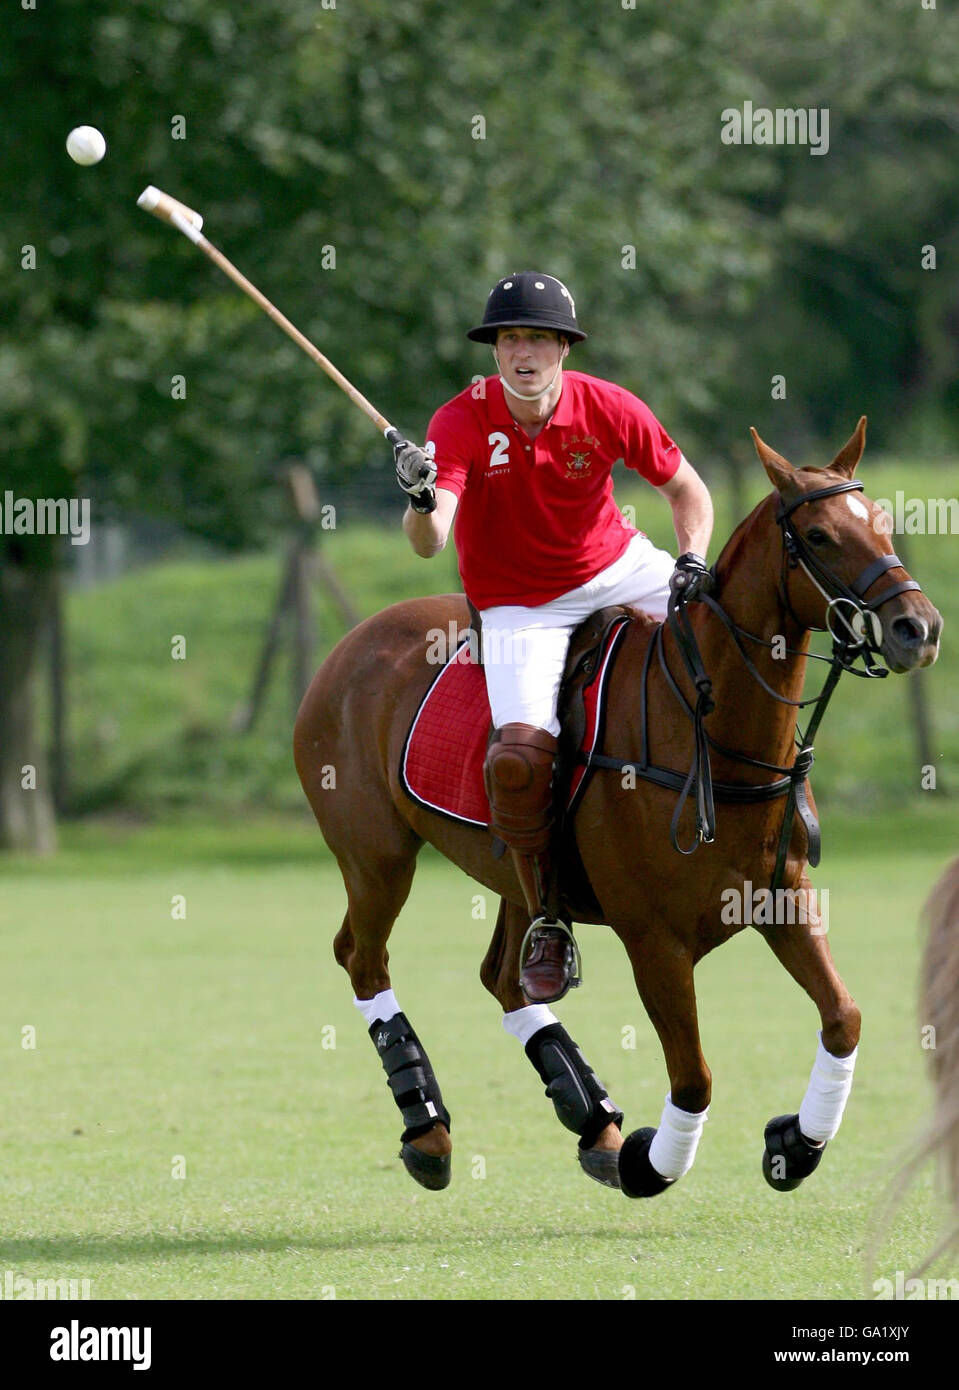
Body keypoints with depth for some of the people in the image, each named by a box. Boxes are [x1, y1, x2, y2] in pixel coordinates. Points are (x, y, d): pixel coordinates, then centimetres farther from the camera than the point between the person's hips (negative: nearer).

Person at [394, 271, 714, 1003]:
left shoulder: (607, 408, -11)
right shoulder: (461, 423, -17)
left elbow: (687, 490, 3)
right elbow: (428, 543, -28)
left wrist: (693, 561, -15)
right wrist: (421, 500, -51)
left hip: (617, 568, 3)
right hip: (520, 607, -3)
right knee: (521, 752, -26)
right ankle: (546, 923, -5)